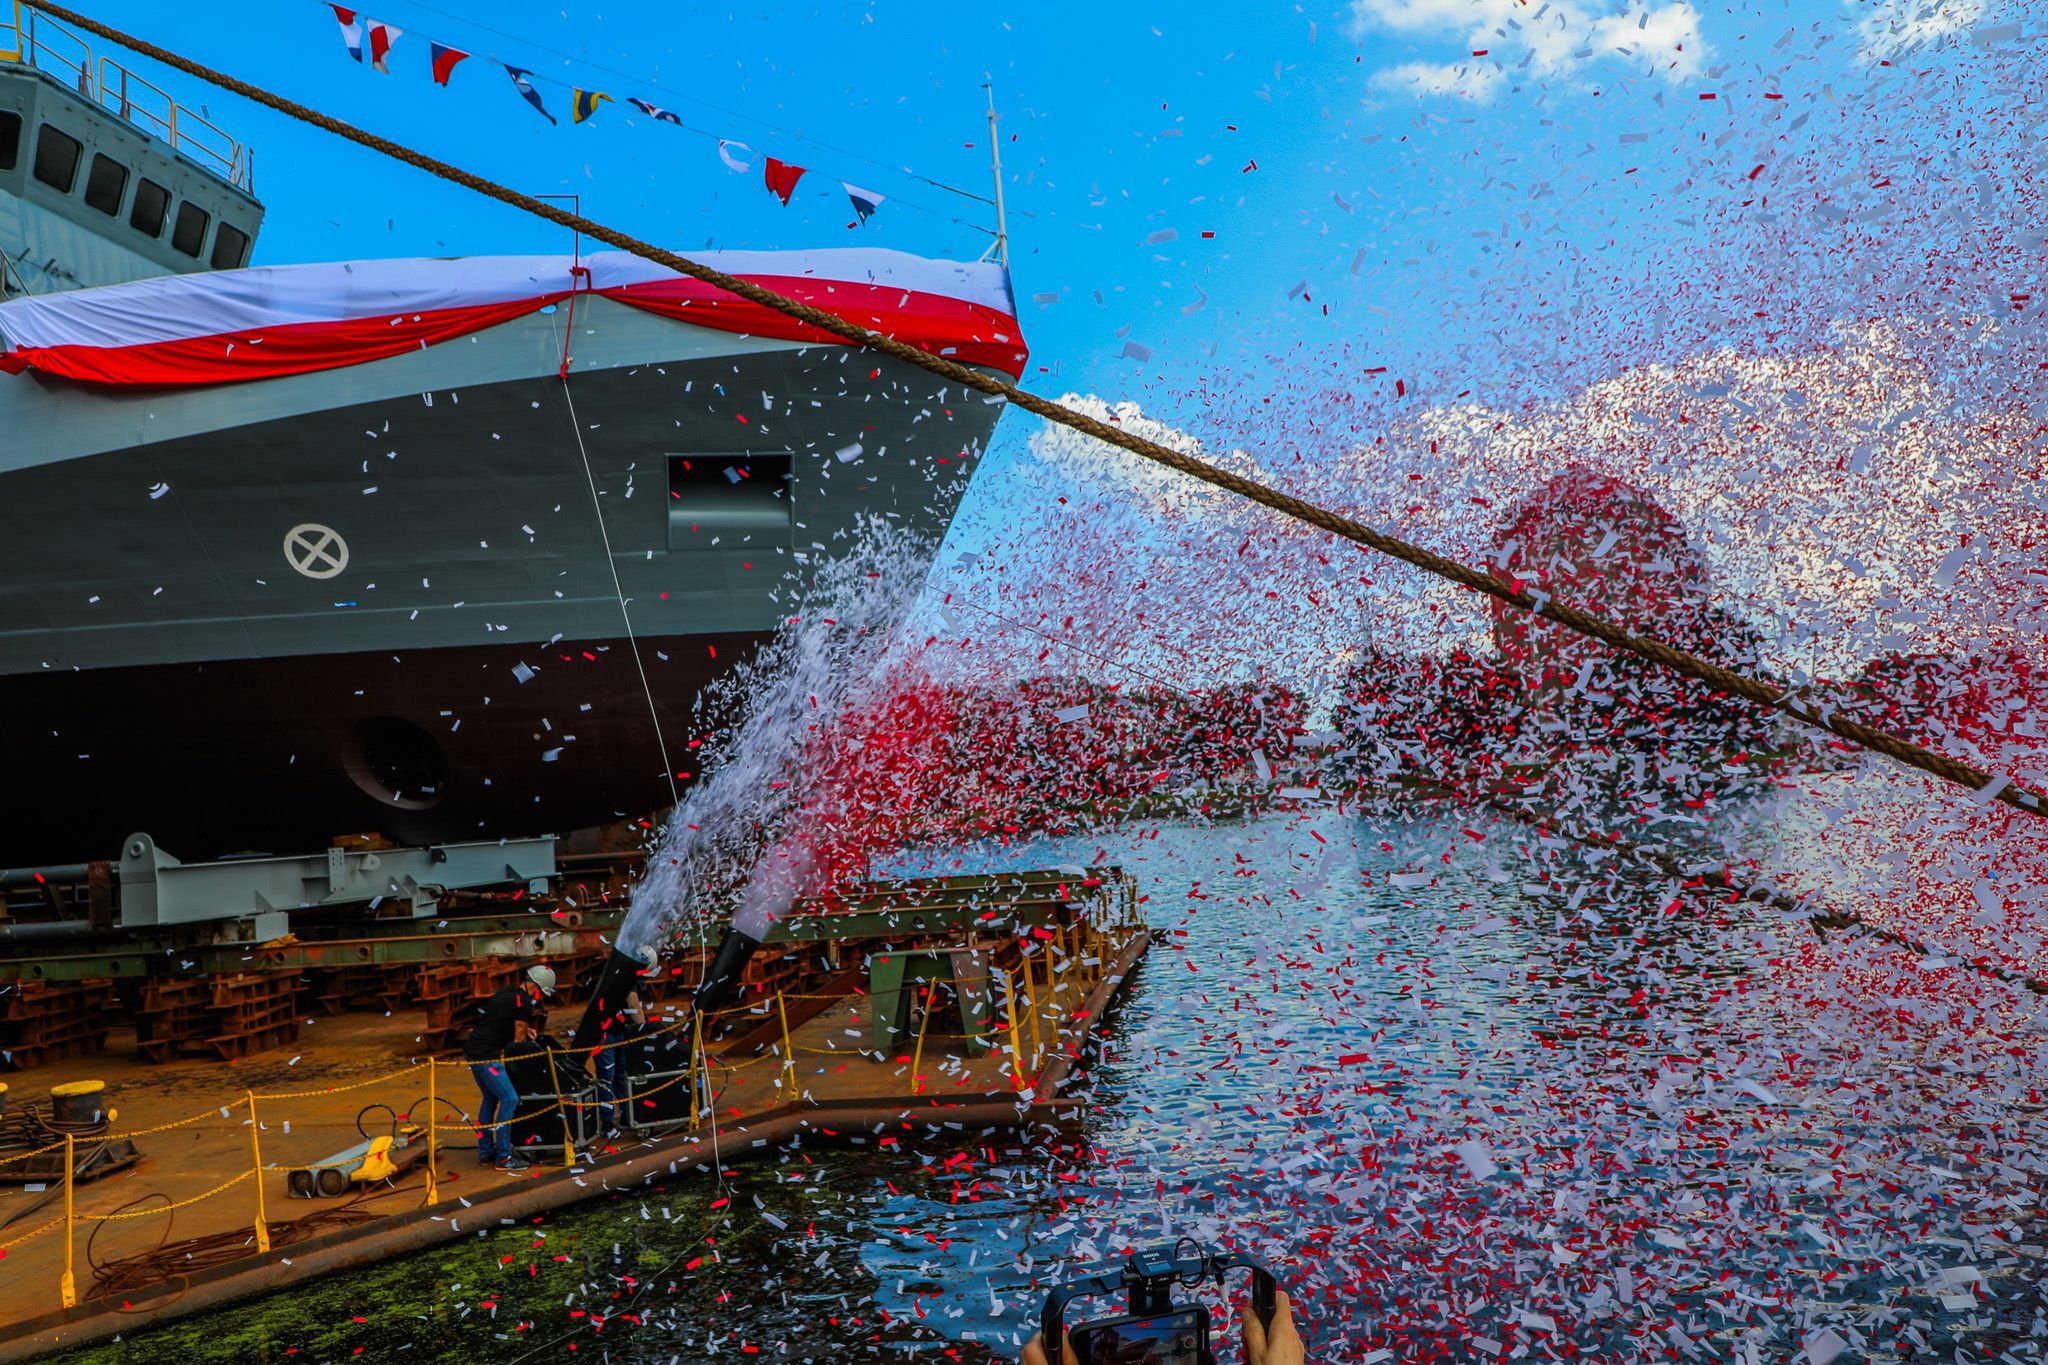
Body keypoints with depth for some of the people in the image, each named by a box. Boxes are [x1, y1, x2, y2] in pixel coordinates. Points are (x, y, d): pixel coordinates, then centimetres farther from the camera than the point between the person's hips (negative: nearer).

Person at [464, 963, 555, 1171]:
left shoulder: (507, 992, 15)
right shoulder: (524, 1002, -13)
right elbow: (518, 1040, -6)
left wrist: (524, 1028, 17)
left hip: (472, 1051, 10)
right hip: (487, 1056, -10)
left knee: (490, 1098, 20)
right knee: (509, 1099, -7)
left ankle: (485, 1152, 26)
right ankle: (503, 1157, -6)